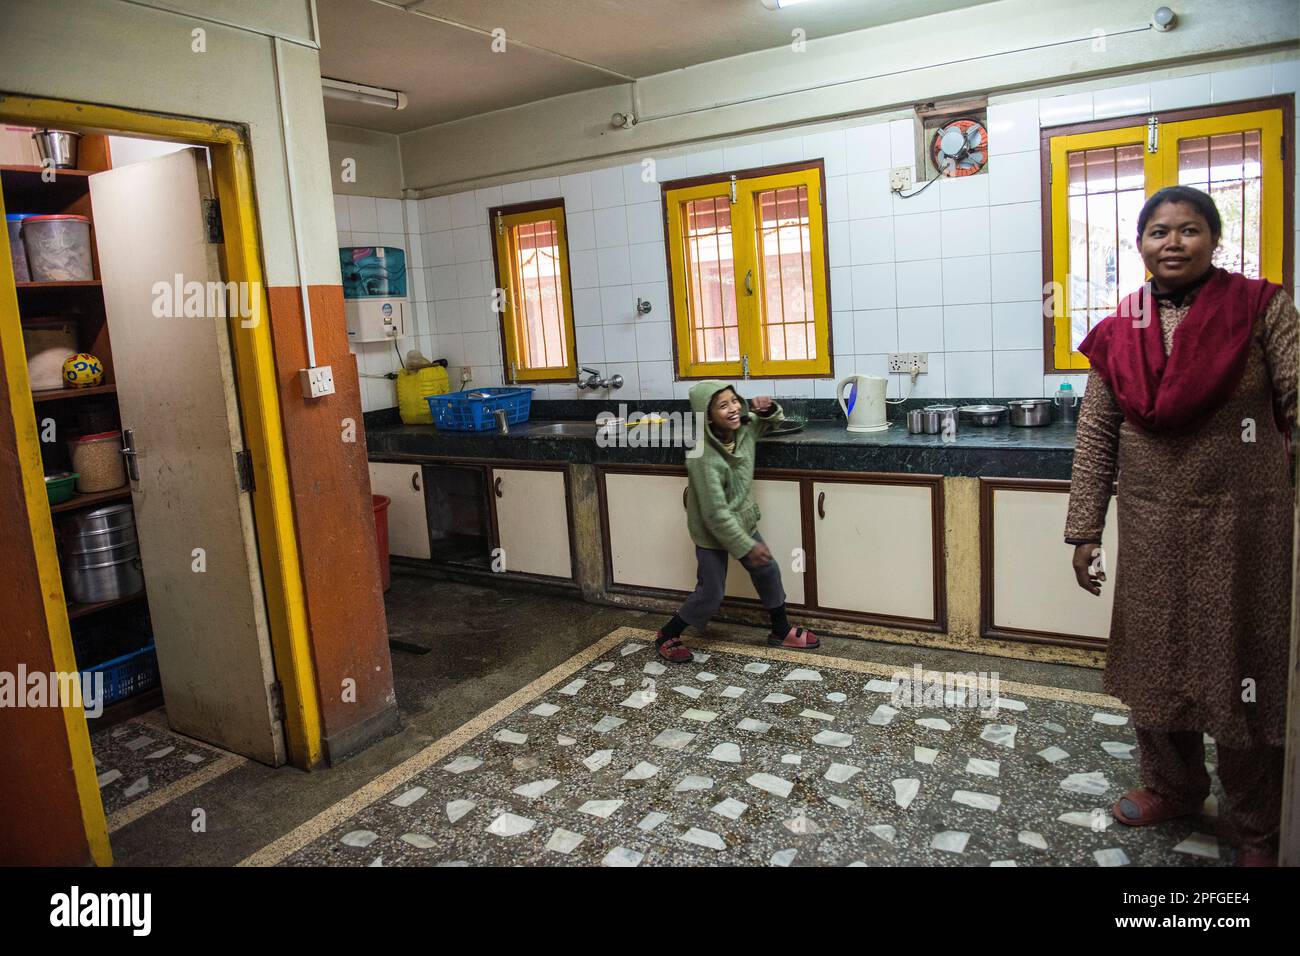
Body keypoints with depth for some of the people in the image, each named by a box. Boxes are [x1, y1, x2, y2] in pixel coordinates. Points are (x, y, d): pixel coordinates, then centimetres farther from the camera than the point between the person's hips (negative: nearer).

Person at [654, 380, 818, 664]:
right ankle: (667, 635, 24)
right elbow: (716, 513, -29)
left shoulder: (744, 429, -11)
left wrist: (769, 409, -13)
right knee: (710, 595, 2)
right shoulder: (703, 457, -32)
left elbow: (773, 422, 12)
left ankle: (781, 632, 36)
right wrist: (747, 546, -23)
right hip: (713, 532, -7)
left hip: (742, 522, 7)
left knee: (767, 571, 15)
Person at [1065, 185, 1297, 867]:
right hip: (1151, 529, 3)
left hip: (1243, 525, -3)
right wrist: (1084, 531, 0)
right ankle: (1172, 786, 38)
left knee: (1241, 669, 8)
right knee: (1155, 662, 14)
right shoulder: (1117, 333, 2)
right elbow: (1095, 438, 3)